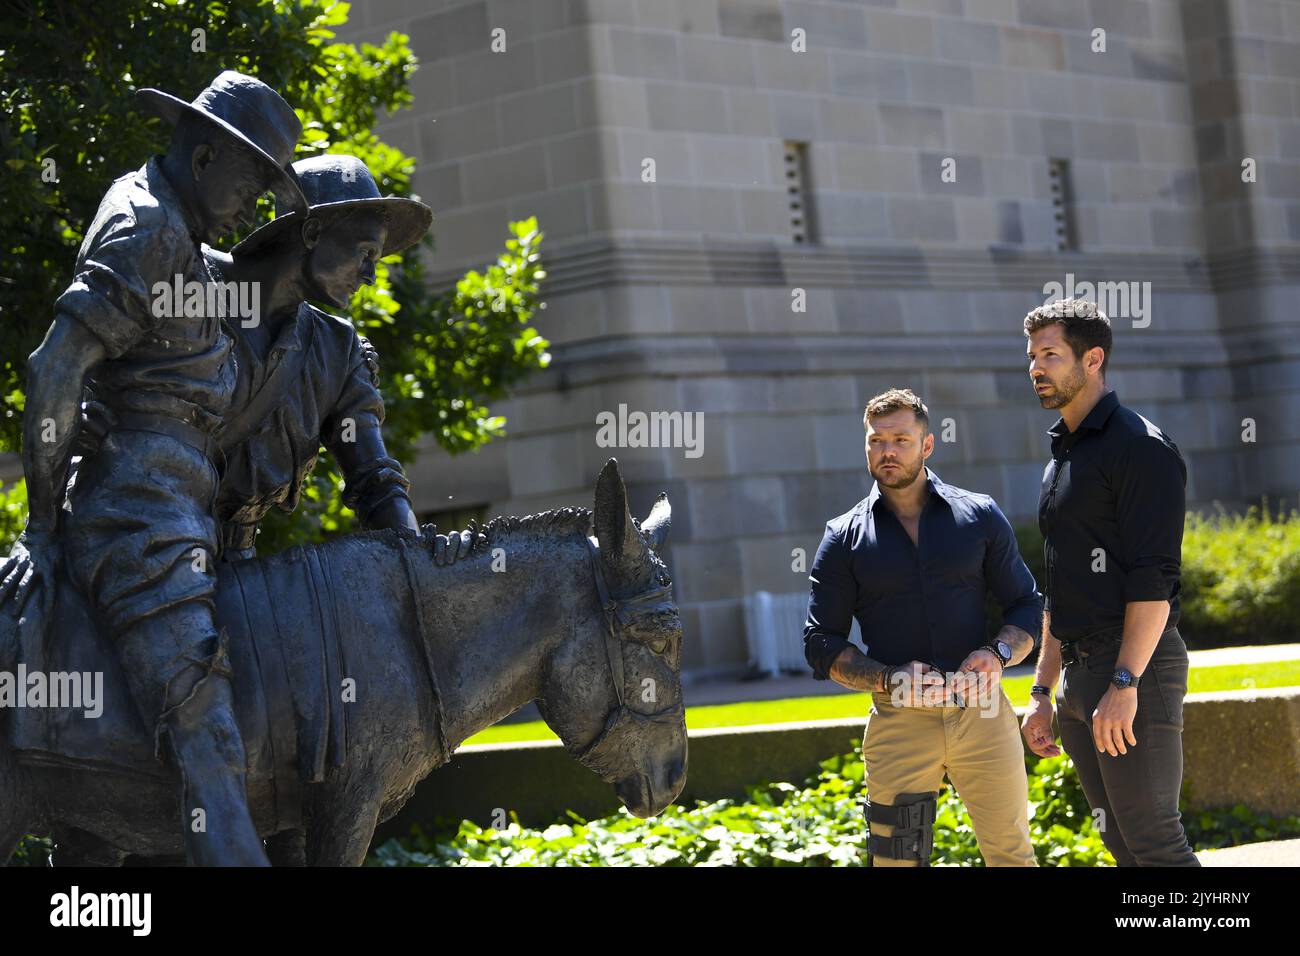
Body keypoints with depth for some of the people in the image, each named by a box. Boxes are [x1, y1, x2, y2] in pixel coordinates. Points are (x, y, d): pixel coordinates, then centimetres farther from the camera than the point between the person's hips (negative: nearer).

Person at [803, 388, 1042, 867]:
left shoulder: (979, 516, 7)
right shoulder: (845, 538, 5)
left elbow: (1026, 606, 12)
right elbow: (821, 645, 5)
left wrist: (999, 653, -10)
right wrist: (888, 680, -12)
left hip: (981, 713, 1)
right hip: (898, 724, 0)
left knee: (1011, 853, 4)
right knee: (896, 858, -1)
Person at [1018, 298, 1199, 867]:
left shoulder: (1140, 447, -9)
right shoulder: (1062, 458, 19)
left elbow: (1154, 579, -18)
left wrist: (1124, 684, -24)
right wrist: (1042, 692, 20)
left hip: (1134, 670, -9)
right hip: (1080, 676, 9)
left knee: (1152, 841, -10)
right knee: (1121, 841, 10)